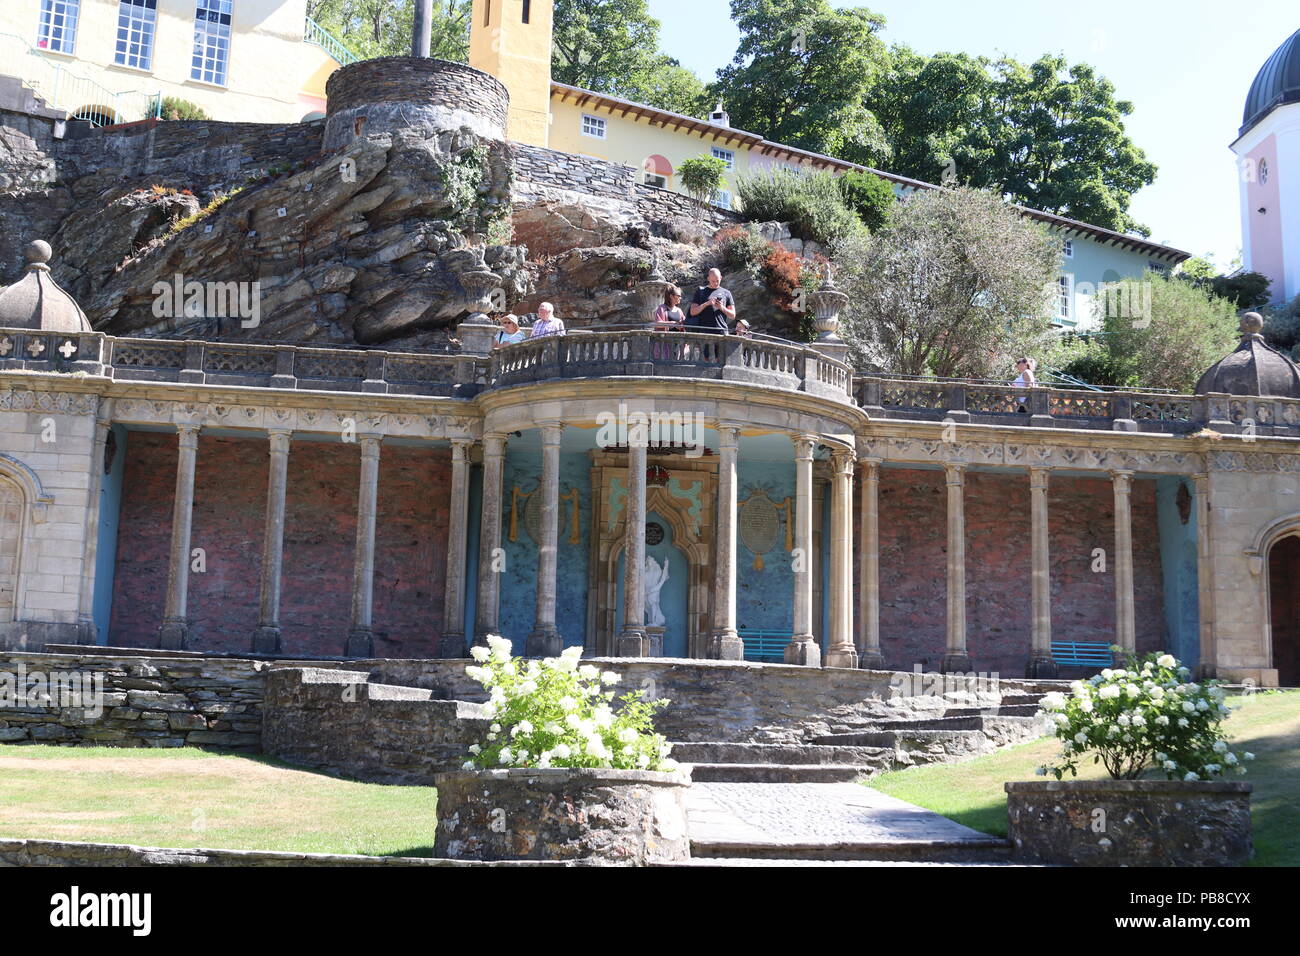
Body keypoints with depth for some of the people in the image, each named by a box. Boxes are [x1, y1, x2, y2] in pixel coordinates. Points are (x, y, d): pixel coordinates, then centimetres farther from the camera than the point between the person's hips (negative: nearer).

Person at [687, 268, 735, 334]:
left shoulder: (726, 293, 14)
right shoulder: (700, 291, 11)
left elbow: (732, 315, 12)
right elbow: (693, 312, 4)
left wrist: (722, 308, -7)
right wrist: (706, 304, -10)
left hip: (721, 332, 1)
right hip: (703, 332, -1)